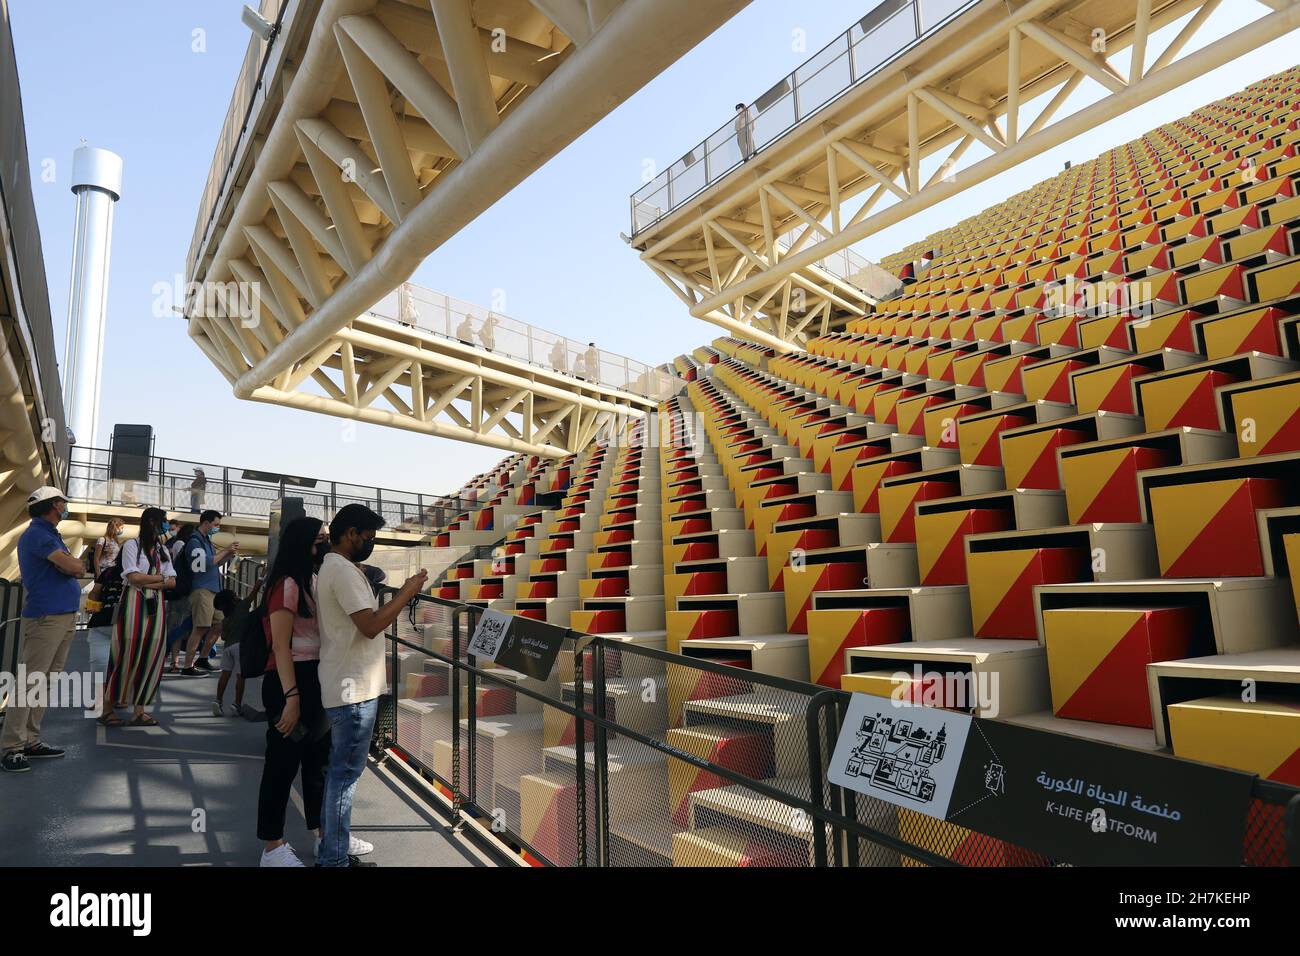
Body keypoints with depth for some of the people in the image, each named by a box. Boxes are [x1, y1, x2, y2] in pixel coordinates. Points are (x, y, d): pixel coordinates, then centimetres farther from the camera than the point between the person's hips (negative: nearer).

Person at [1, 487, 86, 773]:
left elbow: (75, 569, 16)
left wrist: (71, 566, -5)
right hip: (45, 618, -9)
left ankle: (30, 741, 16)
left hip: (65, 616, 9)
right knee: (30, 681, -8)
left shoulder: (50, 534, 19)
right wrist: (77, 565, 2)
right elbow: (74, 567, -19)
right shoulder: (37, 534, -11)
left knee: (45, 683, 11)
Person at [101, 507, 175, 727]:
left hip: (156, 606, 5)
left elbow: (172, 582, 7)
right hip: (134, 604, -5)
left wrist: (148, 583, -7)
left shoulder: (163, 550, 17)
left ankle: (139, 711, 6)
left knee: (151, 657, 1)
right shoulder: (132, 545, 1)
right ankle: (108, 708, 5)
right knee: (127, 654, -7)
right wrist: (161, 577, 0)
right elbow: (134, 577, -10)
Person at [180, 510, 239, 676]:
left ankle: (202, 659, 25)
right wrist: (226, 550, -12)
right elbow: (207, 562, -19)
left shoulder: (206, 540, 19)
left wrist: (229, 555, 8)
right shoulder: (194, 541, -9)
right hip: (202, 589, -9)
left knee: (218, 625, 13)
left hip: (213, 589, 9)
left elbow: (215, 562, 25)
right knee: (201, 628, -11)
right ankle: (187, 667, -7)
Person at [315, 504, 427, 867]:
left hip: (345, 684, 11)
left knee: (340, 770, 18)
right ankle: (334, 859, 10)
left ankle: (331, 849, 29)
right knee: (346, 772, 0)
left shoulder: (331, 567, 14)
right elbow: (371, 626, -26)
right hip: (354, 688, -11)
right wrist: (407, 591, -18)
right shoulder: (344, 570, -19)